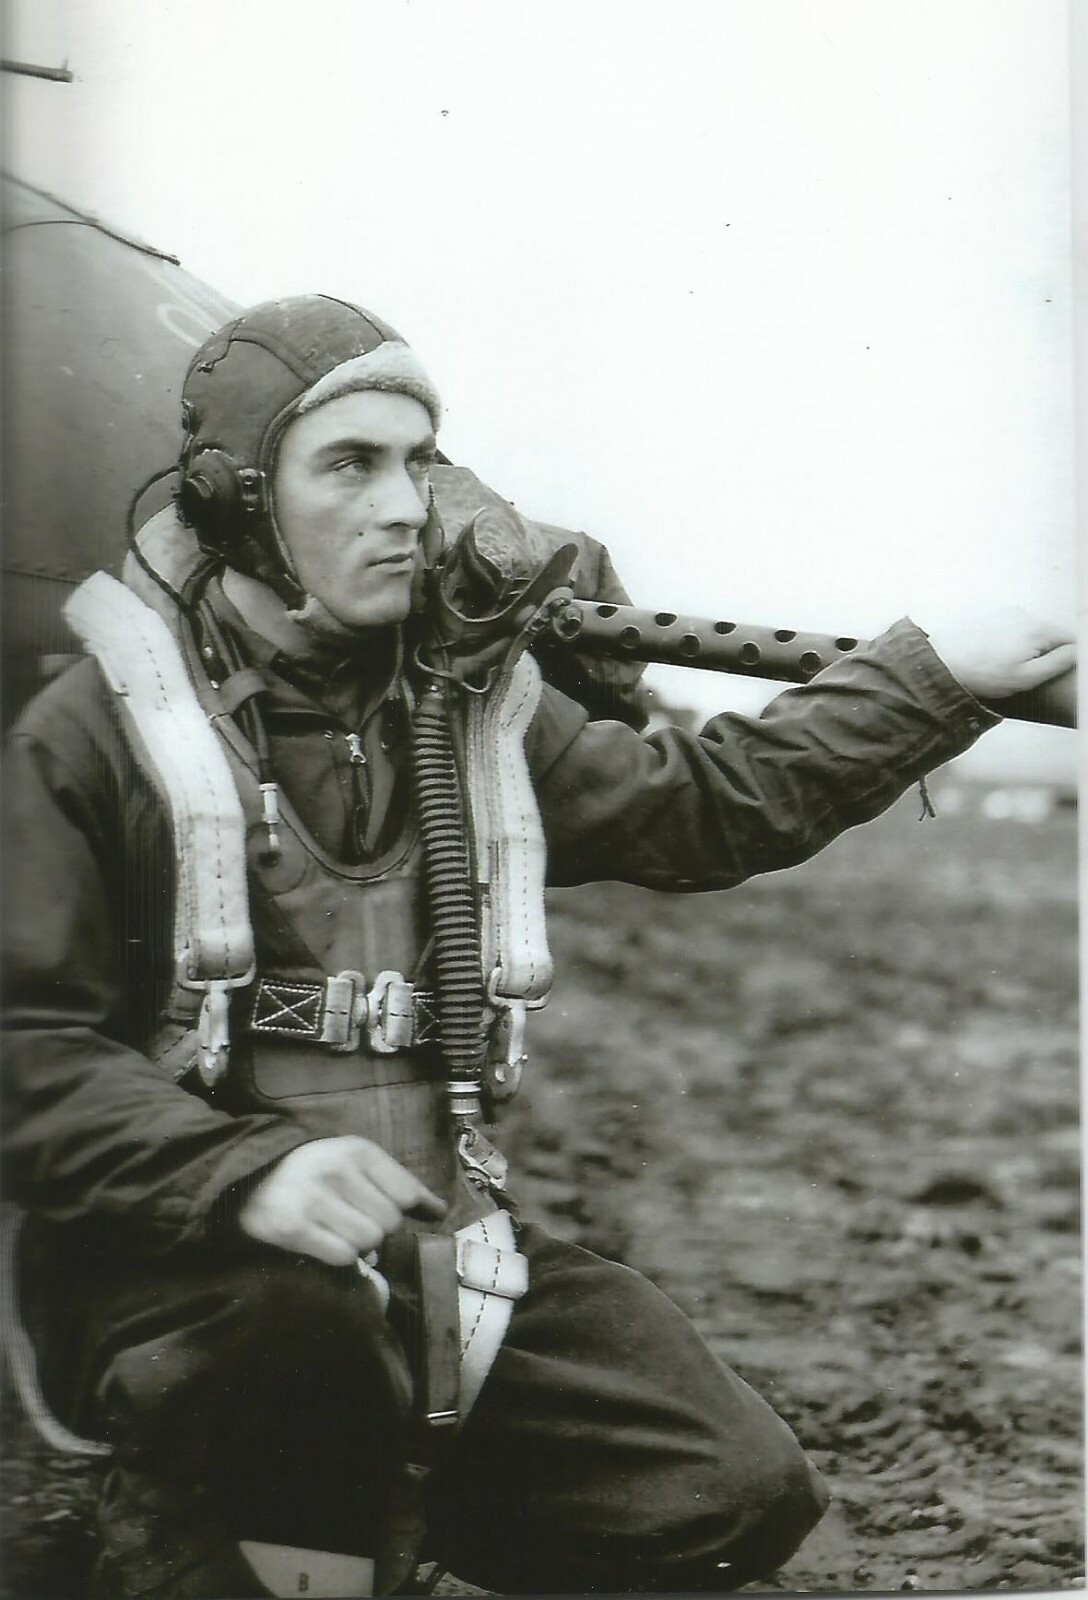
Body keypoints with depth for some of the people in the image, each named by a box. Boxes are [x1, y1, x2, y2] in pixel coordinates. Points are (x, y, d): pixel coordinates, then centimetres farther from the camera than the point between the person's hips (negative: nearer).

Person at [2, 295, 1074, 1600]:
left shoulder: (474, 710, 15)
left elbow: (709, 802, 28)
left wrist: (942, 680, 24)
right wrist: (247, 1173, -26)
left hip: (441, 1250, 5)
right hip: (175, 1269, -5)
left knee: (736, 1490, -11)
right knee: (298, 1310, -40)